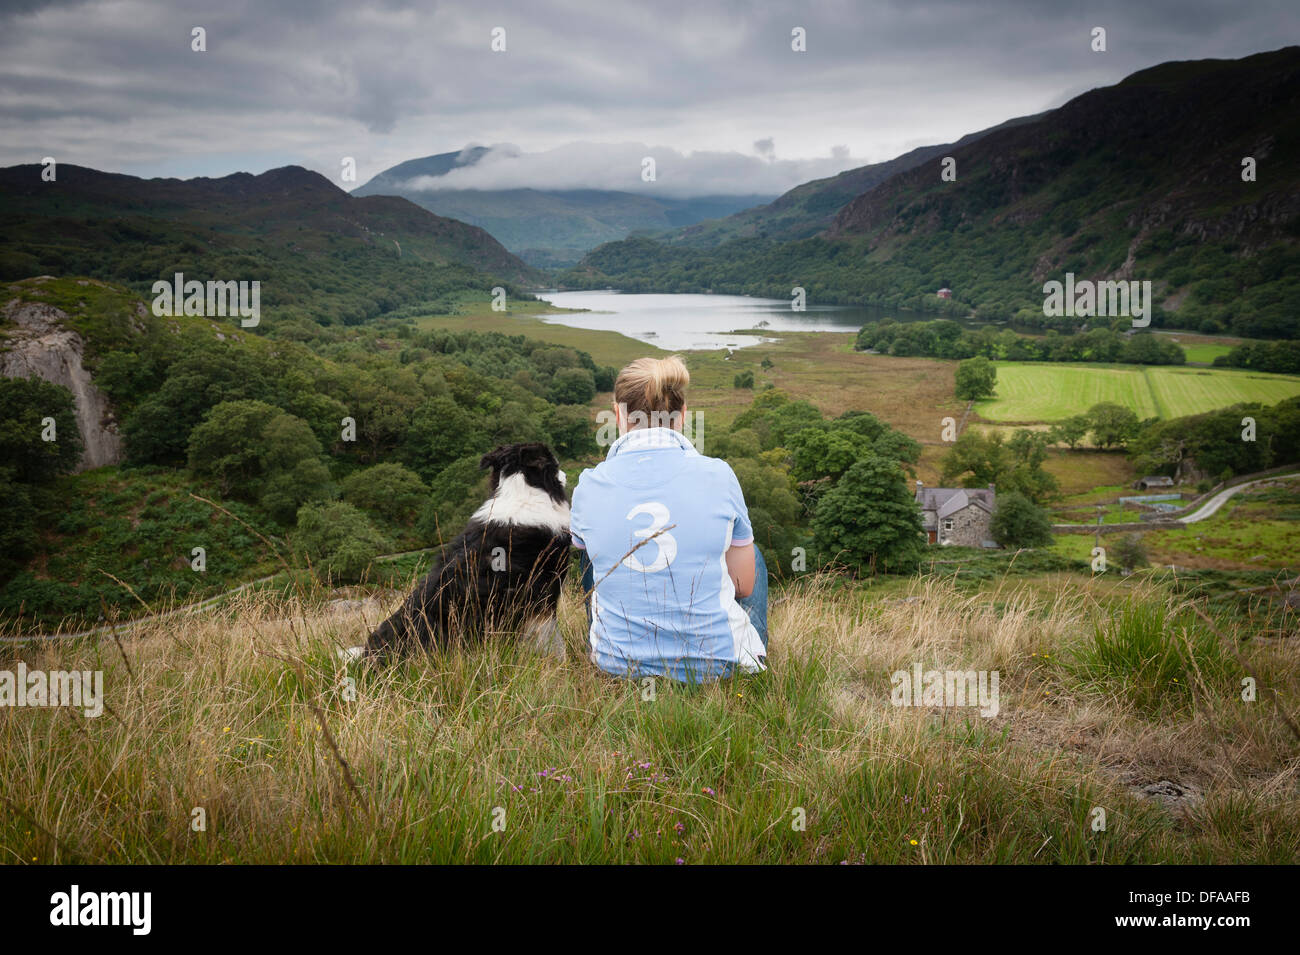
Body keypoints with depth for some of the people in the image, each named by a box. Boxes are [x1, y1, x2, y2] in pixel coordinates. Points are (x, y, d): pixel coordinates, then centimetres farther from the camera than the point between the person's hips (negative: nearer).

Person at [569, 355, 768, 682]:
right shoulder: (717, 475, -11)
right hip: (718, 664, -1)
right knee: (753, 554, 29)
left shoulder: (589, 486, -8)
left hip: (617, 665, 1)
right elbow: (745, 586, -1)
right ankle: (756, 656, 43)